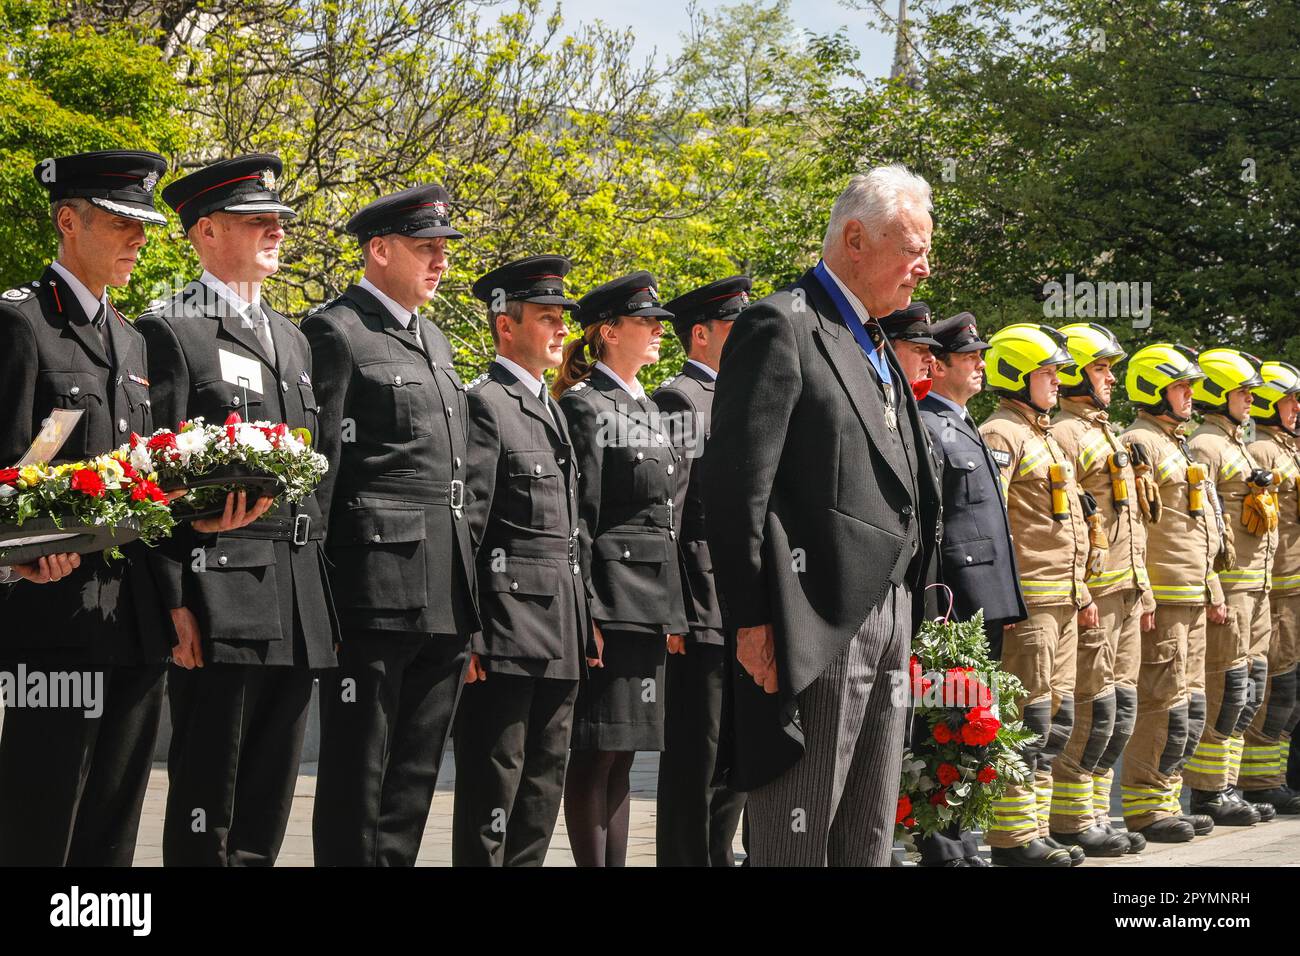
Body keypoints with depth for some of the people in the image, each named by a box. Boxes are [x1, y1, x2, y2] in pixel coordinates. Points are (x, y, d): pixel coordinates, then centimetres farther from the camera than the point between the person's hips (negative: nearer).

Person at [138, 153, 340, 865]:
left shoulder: (291, 338, 21)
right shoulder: (170, 331, -3)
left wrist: (322, 593, 17)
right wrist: (175, 601, -16)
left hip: (299, 600, 7)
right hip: (220, 594, -7)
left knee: (267, 807, 10)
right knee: (207, 808, -4)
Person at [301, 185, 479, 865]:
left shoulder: (433, 342, 21)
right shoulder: (337, 332, -6)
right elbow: (314, 470, -11)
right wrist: (312, 594, -15)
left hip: (444, 599, 8)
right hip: (373, 594, -8)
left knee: (413, 784, 11)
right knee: (356, 785, -2)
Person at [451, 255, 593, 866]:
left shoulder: (552, 410, 20)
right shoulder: (485, 405, -8)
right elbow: (463, 528, -14)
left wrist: (586, 628, 16)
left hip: (559, 635, 9)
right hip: (507, 632, -9)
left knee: (543, 785, 12)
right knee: (493, 786, -4)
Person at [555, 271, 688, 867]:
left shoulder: (647, 408, 18)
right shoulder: (585, 406, -8)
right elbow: (576, 518, -13)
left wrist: (673, 613, 16)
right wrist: (585, 613, -18)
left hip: (650, 605, 8)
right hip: (610, 596, -8)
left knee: (623, 751, 10)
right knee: (597, 750, -5)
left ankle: (617, 862, 14)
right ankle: (591, 861, -1)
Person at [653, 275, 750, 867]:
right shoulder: (678, 401, -8)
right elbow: (662, 516, -15)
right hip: (702, 612, -9)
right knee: (694, 756, -4)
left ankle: (718, 855, 21)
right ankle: (685, 859, 1)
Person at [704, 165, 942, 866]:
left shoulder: (878, 350, 20)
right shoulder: (780, 327, -8)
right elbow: (736, 485, -14)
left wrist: (909, 611, 14)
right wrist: (751, 619, -18)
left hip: (890, 620, 9)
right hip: (819, 621, -9)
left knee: (868, 840, 12)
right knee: (797, 839, -4)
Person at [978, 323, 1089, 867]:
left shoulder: (1046, 439, 22)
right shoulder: (1001, 436, -9)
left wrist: (1080, 592, 21)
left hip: (1062, 601, 10)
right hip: (1027, 599, -10)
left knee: (1055, 718, 11)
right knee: (1027, 718, -9)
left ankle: (1035, 828, 16)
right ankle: (1013, 838, -5)